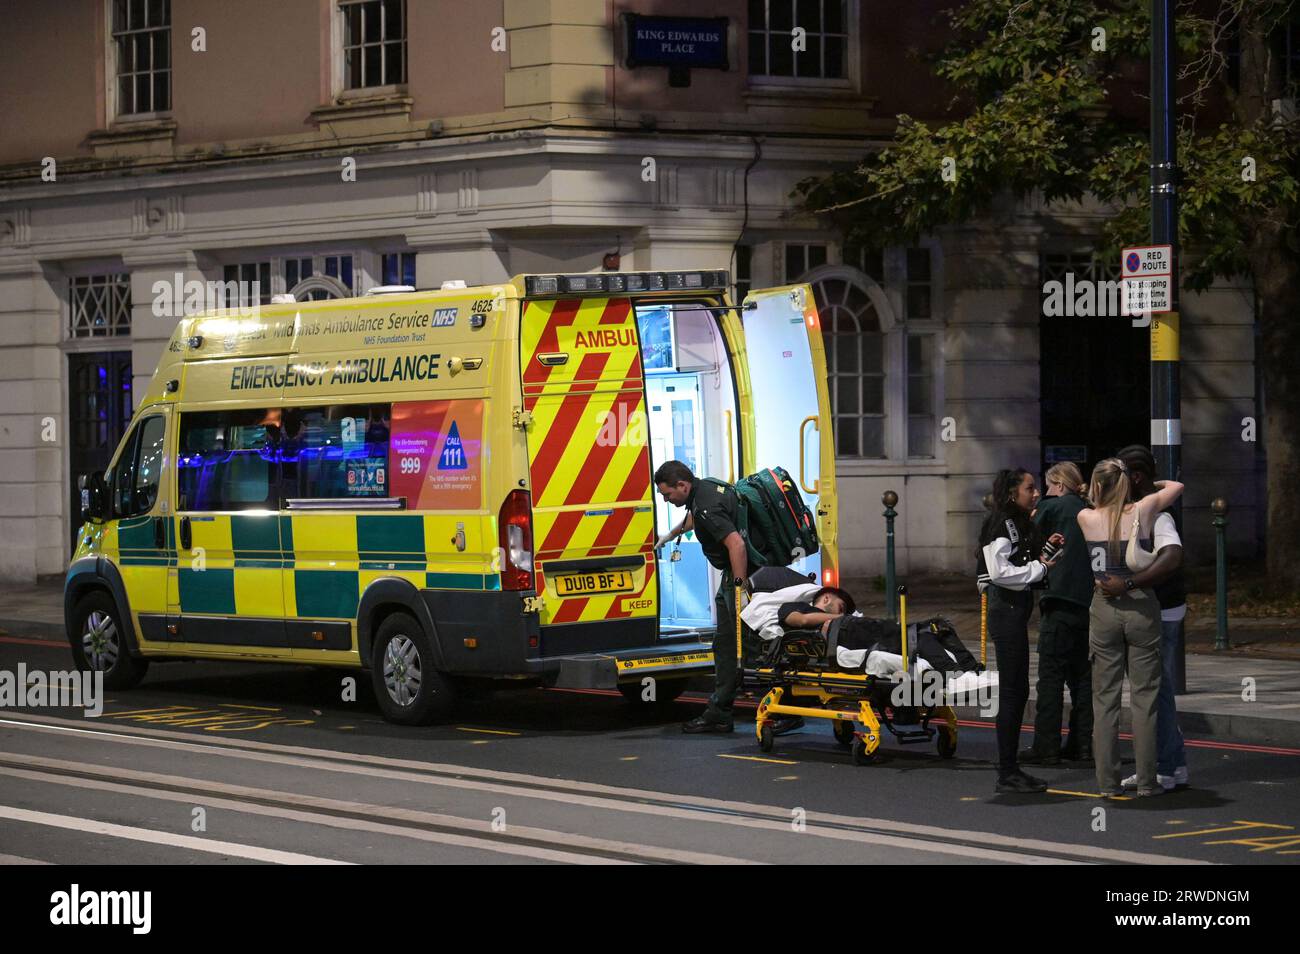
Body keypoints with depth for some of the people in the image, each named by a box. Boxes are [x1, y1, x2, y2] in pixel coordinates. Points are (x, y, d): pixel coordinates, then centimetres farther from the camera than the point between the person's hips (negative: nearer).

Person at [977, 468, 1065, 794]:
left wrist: (1045, 550, 11)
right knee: (1012, 692, -8)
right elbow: (999, 572, -22)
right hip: (1007, 611, -10)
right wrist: (1040, 568, -14)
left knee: (1017, 692, 12)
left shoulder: (1018, 524, 17)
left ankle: (1010, 769, 16)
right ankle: (1007, 774, -6)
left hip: (1016, 611, 10)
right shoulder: (1001, 525, -13)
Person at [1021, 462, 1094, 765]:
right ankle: (1082, 743, 13)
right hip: (1088, 602, 6)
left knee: (1050, 676, -4)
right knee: (1082, 675, 12)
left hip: (1059, 603, -6)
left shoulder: (1051, 507, -4)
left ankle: (1046, 747, -5)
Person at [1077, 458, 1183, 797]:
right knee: (1144, 698, 3)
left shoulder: (1086, 519, -3)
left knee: (1105, 699, 6)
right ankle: (1146, 781, 2)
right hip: (1141, 607, 0)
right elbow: (1176, 486, 14)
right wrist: (1149, 484, 29)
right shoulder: (1142, 511, -4)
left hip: (1104, 609, 0)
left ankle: (1108, 781, 5)